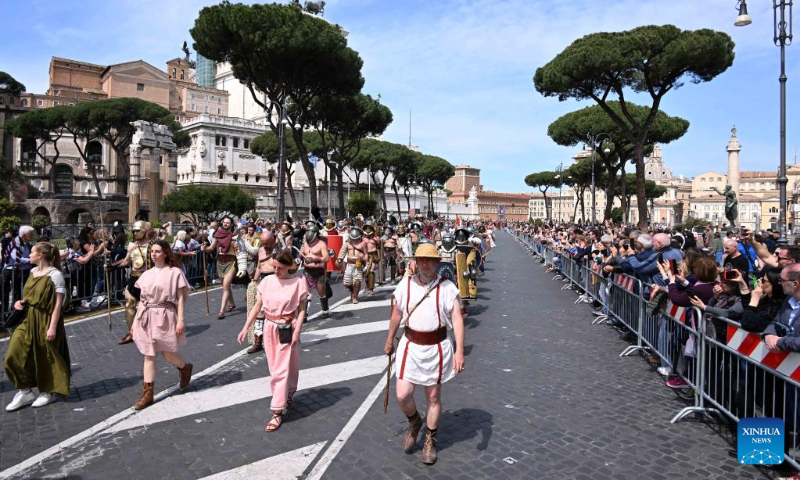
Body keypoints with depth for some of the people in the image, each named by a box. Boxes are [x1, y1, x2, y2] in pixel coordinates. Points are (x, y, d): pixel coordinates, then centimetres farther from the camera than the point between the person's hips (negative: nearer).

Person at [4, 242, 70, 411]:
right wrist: (22, 302, -2)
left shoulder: (55, 274, -16)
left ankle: (49, 392, 24)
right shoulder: (33, 272, 7)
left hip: (46, 320, -7)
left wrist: (52, 326, -19)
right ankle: (25, 391, 17)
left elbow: (58, 303, -17)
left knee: (46, 358, 5)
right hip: (30, 319, 7)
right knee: (16, 355, 2)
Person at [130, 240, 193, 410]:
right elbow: (142, 300, 14)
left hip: (165, 316, -5)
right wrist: (136, 321, 11)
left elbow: (180, 298, -7)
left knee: (167, 354, 0)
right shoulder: (146, 274, 10)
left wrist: (180, 320, -13)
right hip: (146, 316, 5)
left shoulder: (175, 272, -5)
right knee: (148, 355, 6)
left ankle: (185, 368, 33)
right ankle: (147, 394, 12)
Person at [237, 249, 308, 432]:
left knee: (281, 370, -3)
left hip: (287, 330, -4)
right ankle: (287, 395, 41)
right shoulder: (267, 281, -1)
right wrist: (245, 328, -3)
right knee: (274, 368, 17)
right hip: (269, 328, 5)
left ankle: (277, 412, 5)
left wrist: (297, 331, -18)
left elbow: (301, 310, -8)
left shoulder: (298, 283, -12)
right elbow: (257, 307, 2)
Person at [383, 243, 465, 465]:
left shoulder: (447, 288, -10)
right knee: (402, 395, -2)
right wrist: (389, 340, 18)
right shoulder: (405, 285, -2)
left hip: (437, 348, -2)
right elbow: (396, 315, 10)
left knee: (433, 397, 12)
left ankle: (430, 440, 36)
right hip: (410, 346, 2)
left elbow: (457, 319, -14)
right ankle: (414, 422, 33)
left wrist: (459, 351, -23)